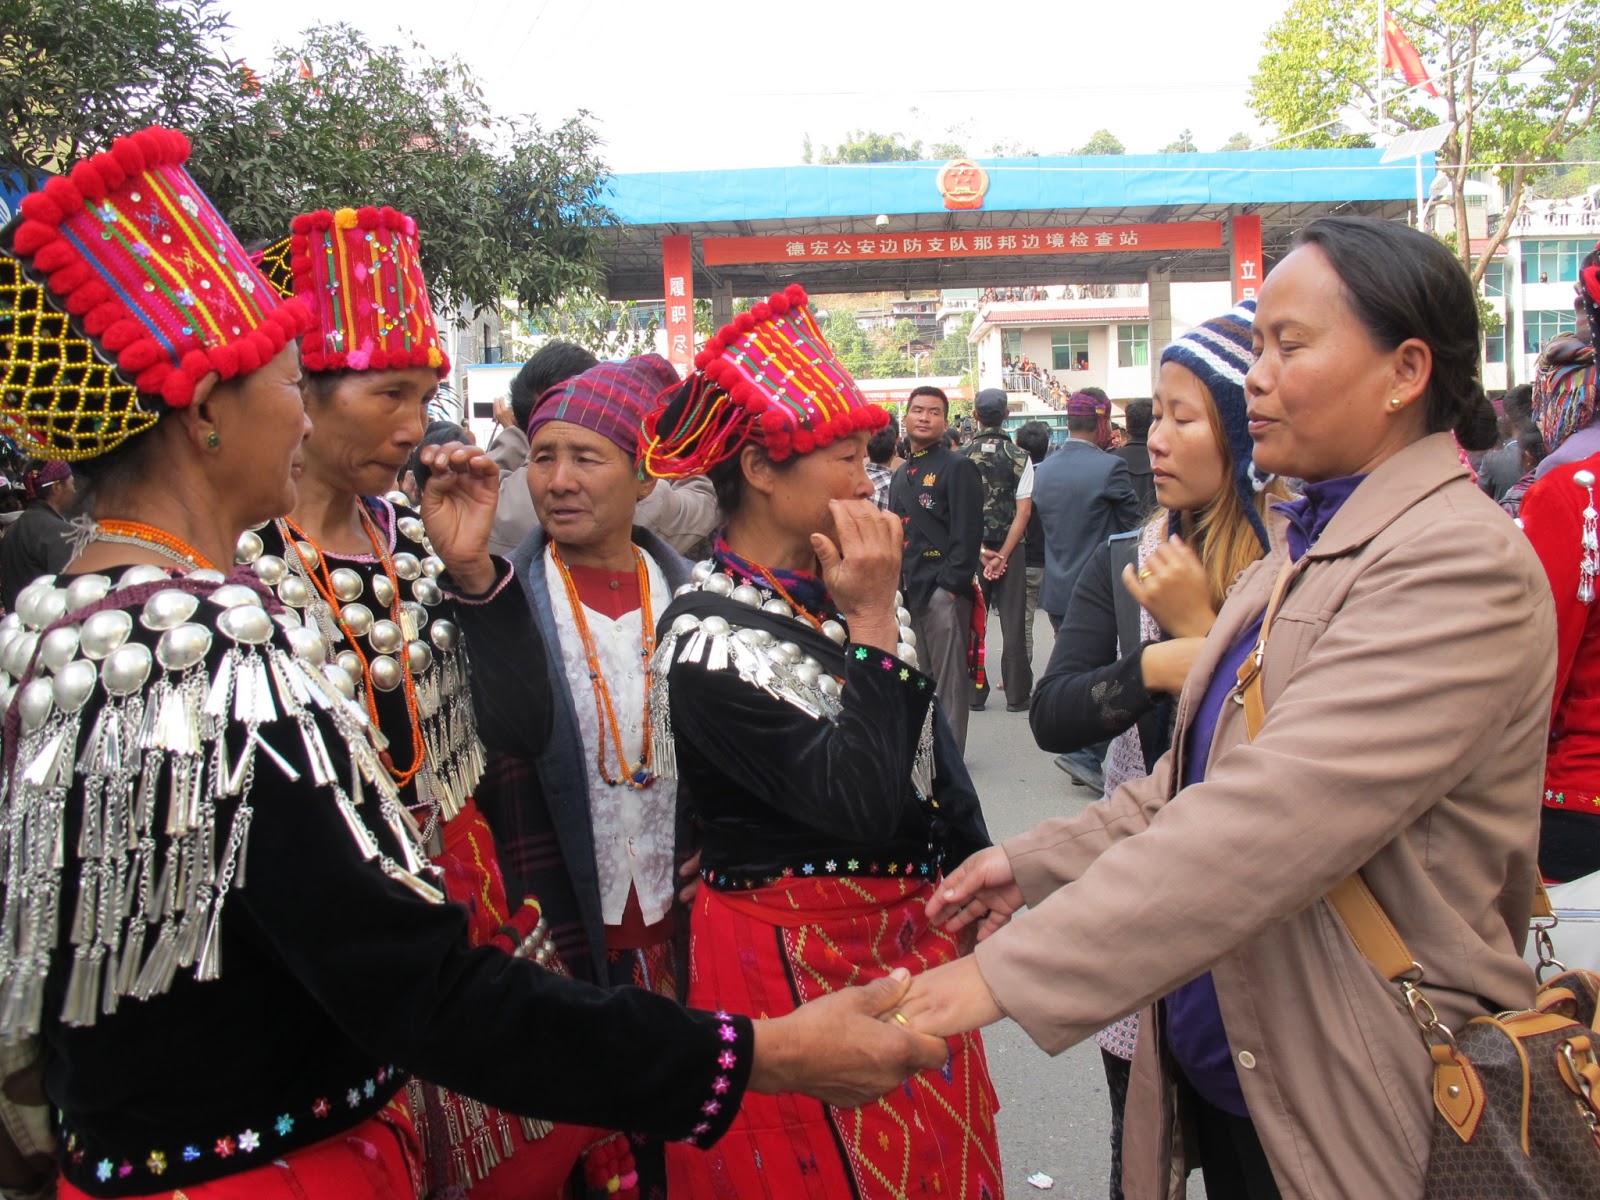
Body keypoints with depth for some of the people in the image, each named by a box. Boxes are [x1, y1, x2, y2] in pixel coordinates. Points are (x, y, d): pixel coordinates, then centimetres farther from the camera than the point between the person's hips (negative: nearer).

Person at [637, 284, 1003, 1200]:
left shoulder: (840, 591, 1)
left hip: (914, 935, 7)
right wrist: (875, 626, -23)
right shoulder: (712, 642, -21)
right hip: (797, 959, -7)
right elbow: (865, 804, -27)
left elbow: (932, 750, 11)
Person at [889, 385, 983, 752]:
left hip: (943, 589, -7)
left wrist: (952, 584, -18)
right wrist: (895, 583, 14)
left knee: (948, 679, -2)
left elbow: (968, 532, -12)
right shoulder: (902, 474, 19)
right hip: (909, 590, 7)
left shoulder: (958, 467, -5)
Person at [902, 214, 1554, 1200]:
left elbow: (1271, 818, -31)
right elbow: (1194, 779, 12)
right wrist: (1034, 863, 3)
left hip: (1344, 1107, -7)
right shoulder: (1304, 545, 9)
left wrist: (1011, 972, -32)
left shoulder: (1463, 562, -21)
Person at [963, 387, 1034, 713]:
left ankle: (974, 694, 12)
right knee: (1012, 626, 5)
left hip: (972, 550, 1)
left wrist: (980, 551, -6)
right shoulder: (1020, 457, -4)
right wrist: (1002, 555, -9)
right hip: (1010, 550, -1)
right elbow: (1024, 510, -9)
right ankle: (1017, 695, 8)